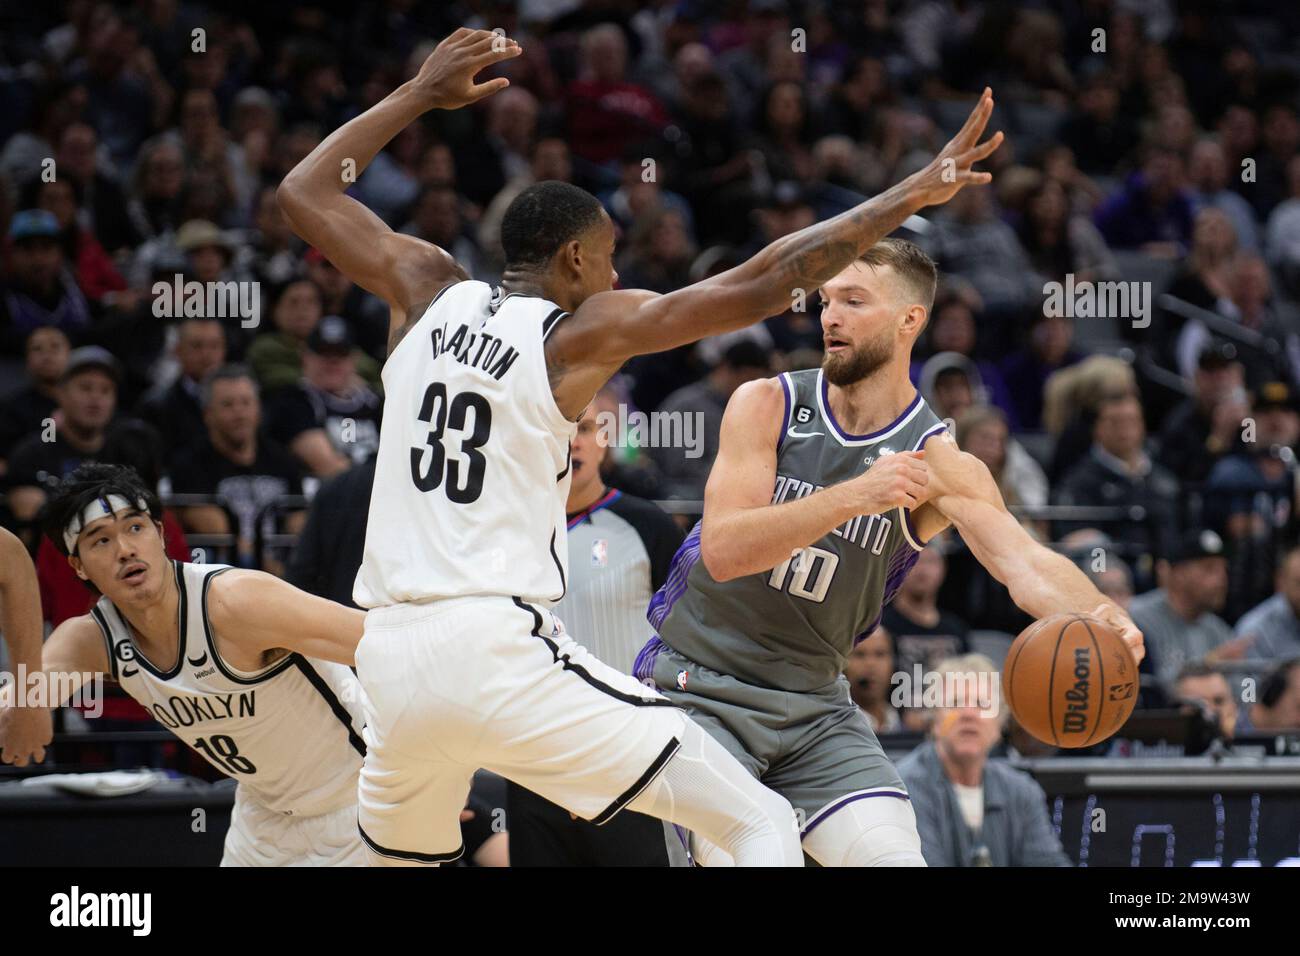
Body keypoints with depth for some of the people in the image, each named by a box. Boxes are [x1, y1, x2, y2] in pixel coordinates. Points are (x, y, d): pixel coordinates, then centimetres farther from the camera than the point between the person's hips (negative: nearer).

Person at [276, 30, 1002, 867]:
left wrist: (421, 94, 33)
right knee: (762, 824, -2)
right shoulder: (585, 329, 0)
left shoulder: (428, 292, 13)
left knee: (396, 856, 33)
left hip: (391, 657, 6)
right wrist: (913, 195, -3)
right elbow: (759, 288, -6)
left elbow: (303, 191, 27)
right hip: (502, 647, -6)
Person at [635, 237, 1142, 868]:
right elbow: (723, 550, -21)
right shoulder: (767, 405, -8)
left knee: (895, 858, -11)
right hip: (697, 684, -2)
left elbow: (1025, 562, -23)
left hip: (813, 704, 2)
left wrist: (1098, 616, -46)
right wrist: (853, 497, -34)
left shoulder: (939, 464, -7)